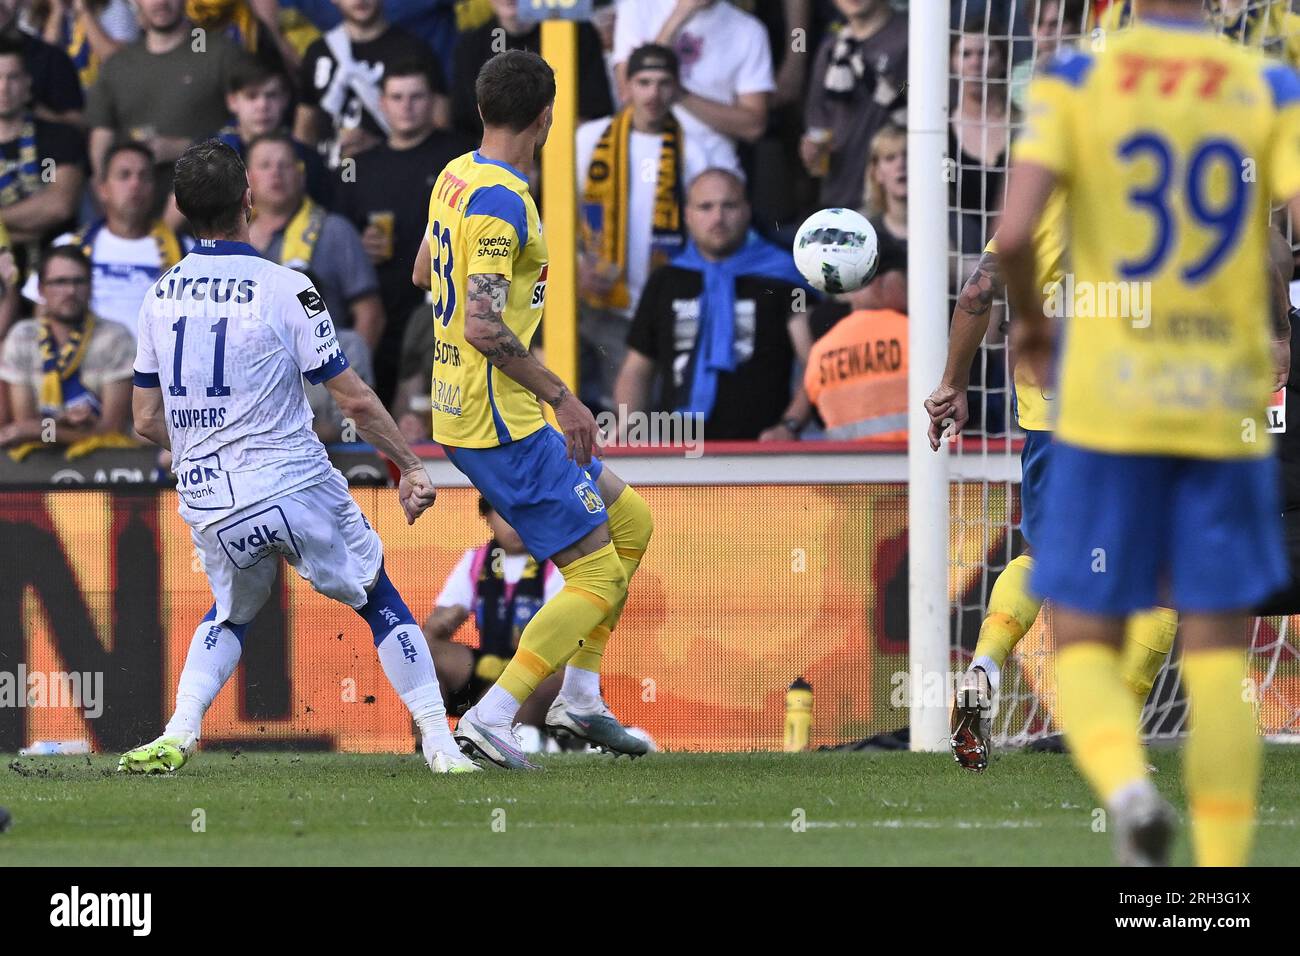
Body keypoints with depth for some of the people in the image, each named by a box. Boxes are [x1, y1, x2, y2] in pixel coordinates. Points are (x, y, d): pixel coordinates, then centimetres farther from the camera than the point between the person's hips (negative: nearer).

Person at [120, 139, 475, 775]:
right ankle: (439, 742, 6)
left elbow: (147, 422, 11)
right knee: (379, 602, 14)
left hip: (207, 503, 4)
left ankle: (178, 735, 7)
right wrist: (410, 468, 5)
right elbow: (355, 400, -8)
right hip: (294, 486, -4)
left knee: (230, 614, 28)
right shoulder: (283, 288, -9)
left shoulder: (159, 297, 5)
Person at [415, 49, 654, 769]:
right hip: (501, 421, -10)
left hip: (459, 412, 10)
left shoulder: (456, 176, 9)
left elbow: (423, 274, 24)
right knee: (599, 575, -8)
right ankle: (490, 720, -13)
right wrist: (561, 398, -18)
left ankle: (579, 701, 18)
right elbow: (483, 327, -25)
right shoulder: (502, 202, -20)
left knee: (629, 521, 18)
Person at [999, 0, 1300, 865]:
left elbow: (1013, 233, -14)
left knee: (1086, 642, 6)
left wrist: (1032, 319, 6)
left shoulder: (1075, 78, -3)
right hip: (1228, 404, 1)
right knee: (1217, 648, 9)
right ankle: (1224, 865, 4)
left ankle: (1127, 786, -23)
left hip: (1106, 403, -1)